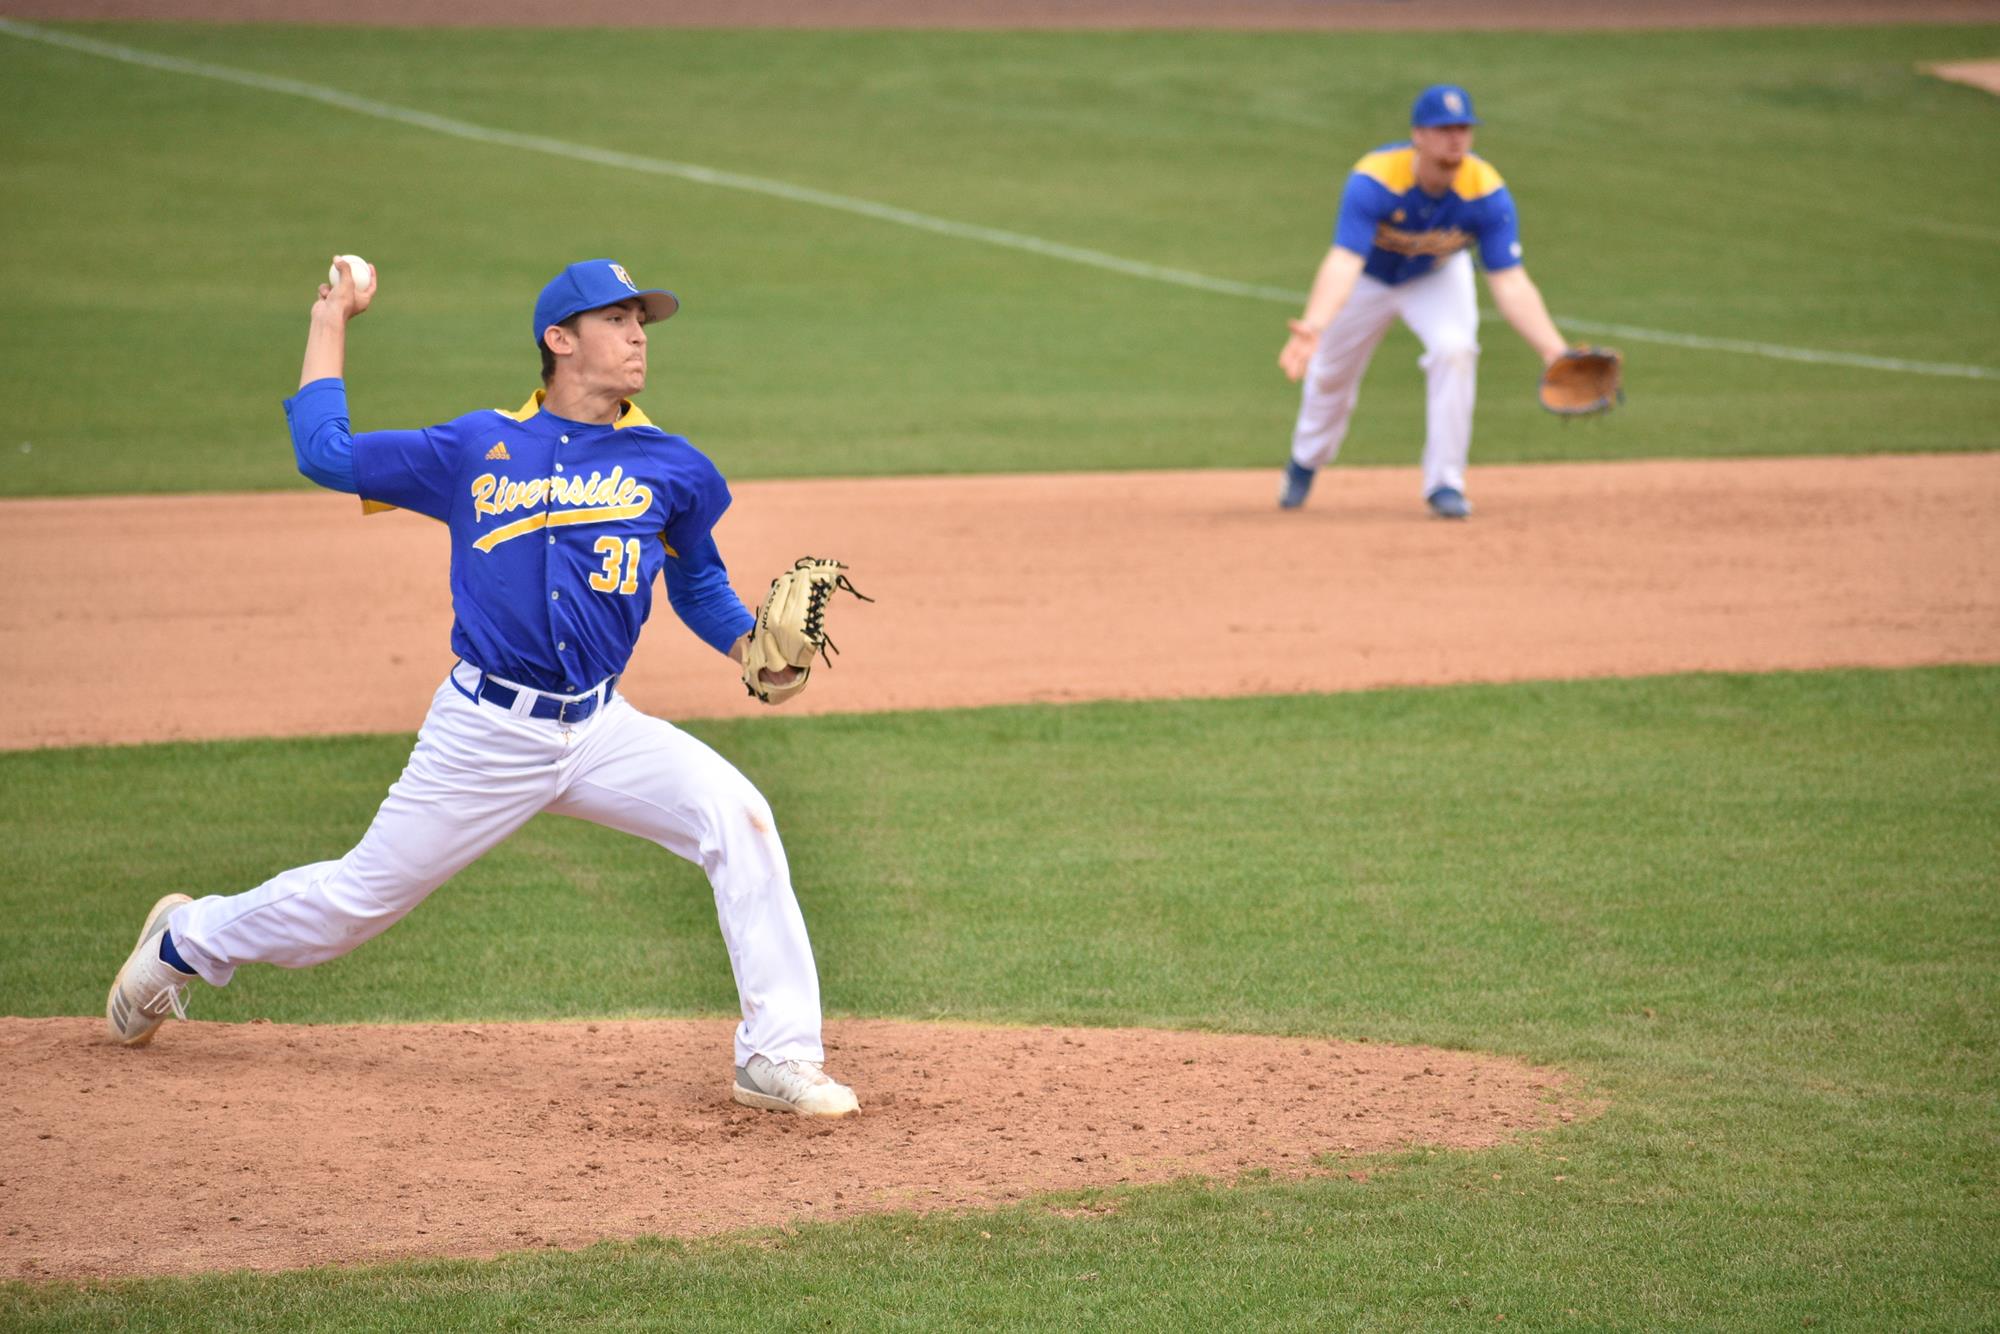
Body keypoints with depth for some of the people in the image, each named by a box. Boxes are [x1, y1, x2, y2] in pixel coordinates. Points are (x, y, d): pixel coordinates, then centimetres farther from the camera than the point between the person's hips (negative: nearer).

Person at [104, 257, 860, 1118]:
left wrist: (755, 649, -2)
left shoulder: (669, 467, 6)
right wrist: (330, 322, 14)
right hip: (485, 732, -2)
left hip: (599, 730, 2)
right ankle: (187, 941, 34)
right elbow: (325, 453, 7)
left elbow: (700, 585, 18)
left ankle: (777, 1060, -15)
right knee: (362, 897, 5)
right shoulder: (477, 449, 3)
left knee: (736, 817, -20)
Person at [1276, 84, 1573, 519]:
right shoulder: (1373, 180, -38)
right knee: (1330, 373, 11)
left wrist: (1554, 352, -45)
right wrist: (1313, 324, -66)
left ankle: (1445, 483, -11)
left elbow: (1510, 283, -31)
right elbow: (1344, 263, -48)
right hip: (1369, 276, -1)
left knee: (1455, 349, -26)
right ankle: (1306, 462, 45)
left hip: (1438, 276, 1)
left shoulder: (1487, 192, -32)